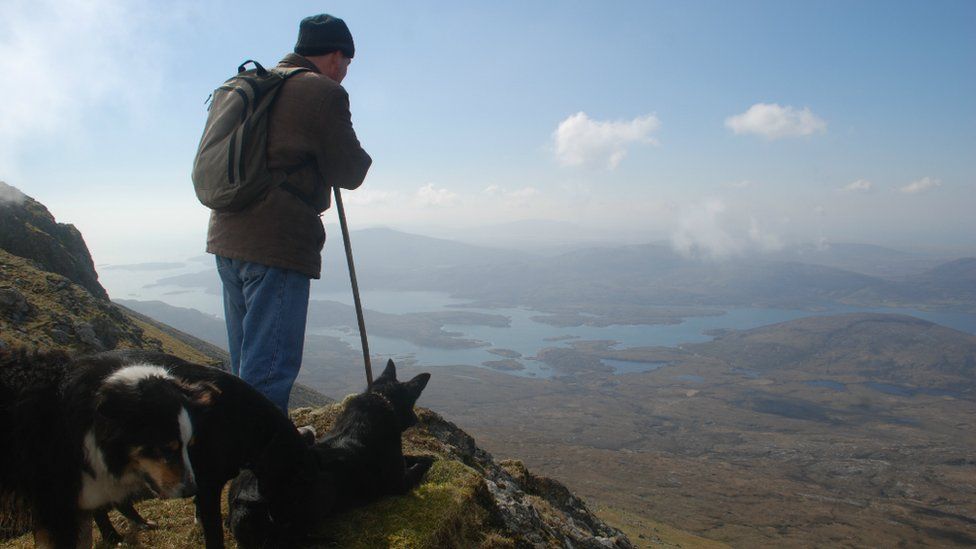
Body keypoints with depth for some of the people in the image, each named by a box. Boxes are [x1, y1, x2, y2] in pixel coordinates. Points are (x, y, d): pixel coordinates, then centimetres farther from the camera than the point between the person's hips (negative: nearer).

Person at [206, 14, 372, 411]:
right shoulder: (324, 92, -7)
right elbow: (349, 173, -5)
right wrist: (360, 157, 16)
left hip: (226, 236, 9)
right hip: (278, 243, -9)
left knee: (245, 362, 17)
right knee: (271, 367, -6)